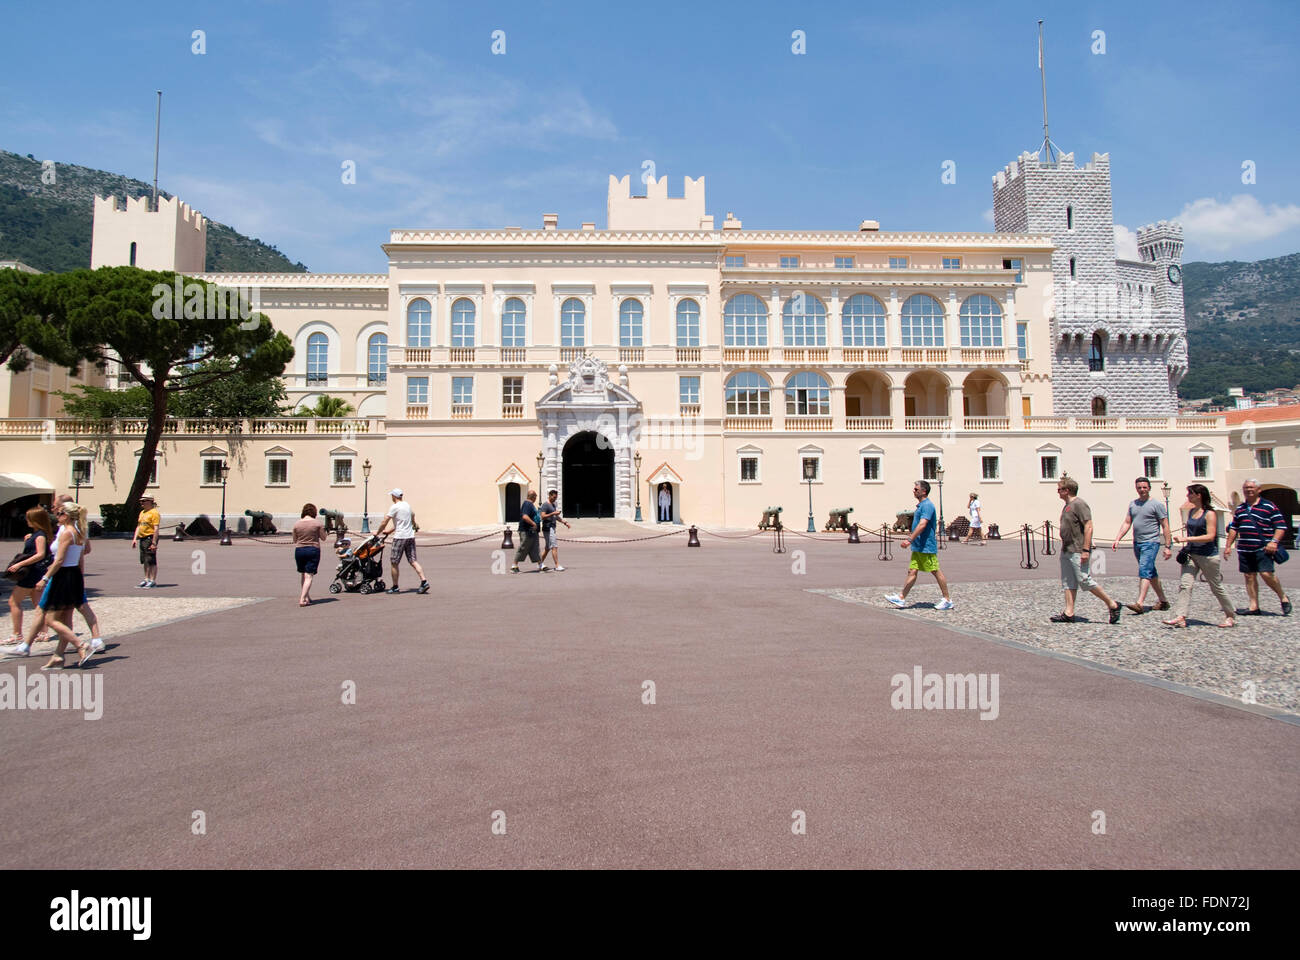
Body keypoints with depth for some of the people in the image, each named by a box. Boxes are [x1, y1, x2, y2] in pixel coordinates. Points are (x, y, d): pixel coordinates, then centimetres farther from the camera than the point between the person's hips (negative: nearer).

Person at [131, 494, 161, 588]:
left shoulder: (154, 513, -11)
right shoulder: (142, 512, 17)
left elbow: (156, 529, -17)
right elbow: (138, 526, 22)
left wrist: (154, 543, -21)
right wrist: (135, 538, 12)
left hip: (150, 538, -9)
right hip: (142, 538, 9)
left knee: (151, 561, -7)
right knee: (144, 561, 14)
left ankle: (153, 581, -4)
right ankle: (146, 579, 22)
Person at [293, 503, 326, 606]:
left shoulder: (297, 524, 2)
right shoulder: (318, 523, -7)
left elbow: (294, 540, 9)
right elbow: (323, 537, 2)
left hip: (299, 550, 3)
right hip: (313, 550, -3)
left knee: (302, 574, 19)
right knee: (309, 576, -3)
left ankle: (307, 597, 30)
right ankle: (302, 599, -11)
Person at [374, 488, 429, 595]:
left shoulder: (394, 507, -9)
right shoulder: (407, 505, 13)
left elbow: (385, 522, -7)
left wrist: (378, 532, 8)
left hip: (400, 538, -7)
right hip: (410, 536, 7)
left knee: (393, 562, 4)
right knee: (413, 561, 5)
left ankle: (395, 587, 8)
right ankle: (424, 581, -8)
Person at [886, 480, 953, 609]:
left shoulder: (927, 505, -16)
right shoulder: (921, 505, 15)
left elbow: (922, 525, -26)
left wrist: (910, 540, -29)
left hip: (926, 547, -10)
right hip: (918, 547, 10)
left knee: (936, 572, 0)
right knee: (912, 571, 7)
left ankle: (947, 600, 10)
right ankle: (901, 598, 8)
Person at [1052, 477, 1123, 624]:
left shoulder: (1079, 505, -13)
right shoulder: (1067, 506, 16)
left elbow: (1088, 527, -19)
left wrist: (1085, 550, -23)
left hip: (1077, 552, -10)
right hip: (1066, 551, 10)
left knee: (1085, 581, -8)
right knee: (1068, 583, 7)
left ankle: (1112, 605, 6)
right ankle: (1068, 613, 9)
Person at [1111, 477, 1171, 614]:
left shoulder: (1157, 504, -4)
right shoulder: (1133, 504, 14)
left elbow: (1165, 527, -5)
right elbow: (1126, 523, 14)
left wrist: (1167, 547, -10)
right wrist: (1117, 539, 3)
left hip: (1151, 543, -7)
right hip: (1137, 543, 7)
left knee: (1144, 572, -17)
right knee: (1151, 573, 14)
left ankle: (1140, 604, -23)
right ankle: (1163, 601, 26)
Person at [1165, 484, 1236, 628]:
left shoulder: (1210, 514, -12)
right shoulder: (1191, 511, 9)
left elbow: (1210, 536, -20)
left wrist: (1186, 539, -25)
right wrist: (1187, 546, 13)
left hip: (1208, 555, -6)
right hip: (1191, 554, 6)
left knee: (1216, 587, 8)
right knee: (1184, 584, -9)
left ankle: (1231, 616, 28)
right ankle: (1180, 617, -15)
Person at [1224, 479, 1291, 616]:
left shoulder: (1269, 506, 0)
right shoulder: (1240, 509, 17)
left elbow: (1281, 526, -4)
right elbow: (1233, 528, 23)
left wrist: (1274, 541, -17)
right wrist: (1228, 546, 17)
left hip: (1263, 548, -6)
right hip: (1244, 549, 6)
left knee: (1266, 574, -15)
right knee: (1249, 576, 5)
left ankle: (1283, 598, 8)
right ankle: (1254, 607, 9)